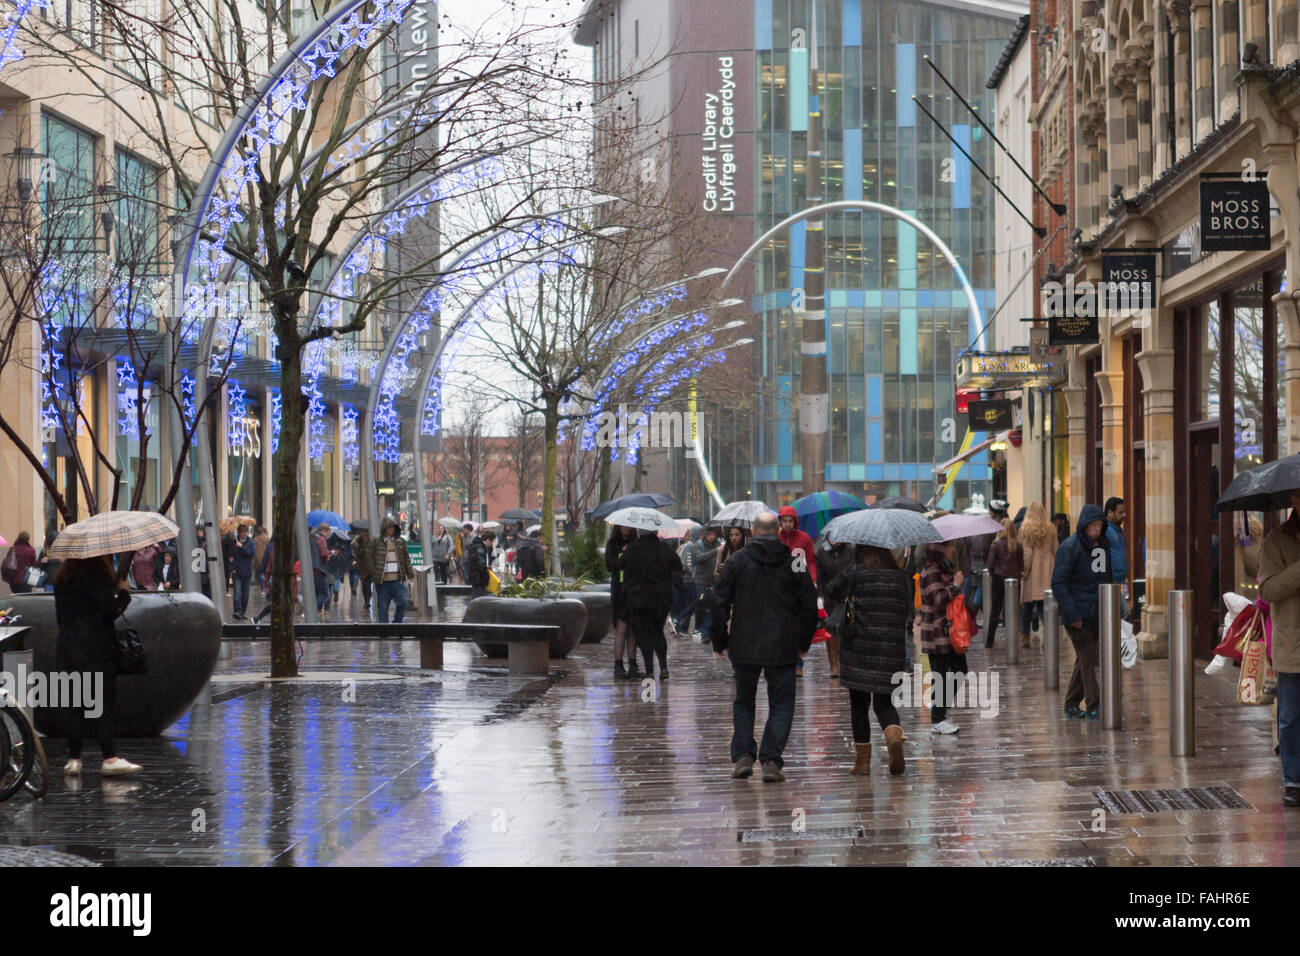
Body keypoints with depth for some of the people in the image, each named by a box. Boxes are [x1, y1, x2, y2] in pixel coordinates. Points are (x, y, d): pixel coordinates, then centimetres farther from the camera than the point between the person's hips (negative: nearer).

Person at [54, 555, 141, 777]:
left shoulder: (62, 578, 12)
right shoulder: (97, 575, -10)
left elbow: (60, 616, 15)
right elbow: (110, 611, -15)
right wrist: (124, 593, 1)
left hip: (66, 646, 7)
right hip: (94, 649, -7)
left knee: (76, 705, 10)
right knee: (104, 704, -4)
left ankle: (73, 759, 7)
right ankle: (110, 758, -9)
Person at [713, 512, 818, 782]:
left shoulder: (736, 561, 0)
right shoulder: (794, 562, 0)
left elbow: (720, 603, -1)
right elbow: (809, 605, 4)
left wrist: (719, 642, 9)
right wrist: (804, 643, 15)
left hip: (744, 647, 1)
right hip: (783, 648, -1)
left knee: (743, 701, 15)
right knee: (781, 704, 7)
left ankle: (742, 756, 4)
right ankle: (771, 760, -3)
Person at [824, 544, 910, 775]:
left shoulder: (854, 574, -5)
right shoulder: (901, 577, 5)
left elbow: (830, 592, 4)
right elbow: (907, 607, 13)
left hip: (858, 648, -2)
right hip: (893, 649, 2)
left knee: (859, 703, 9)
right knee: (884, 701, 8)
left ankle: (863, 760, 11)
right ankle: (894, 735, -23)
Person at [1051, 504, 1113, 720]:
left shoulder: (1103, 545, 11)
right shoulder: (1070, 547, -11)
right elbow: (1058, 583, -14)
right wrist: (1072, 614, -20)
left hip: (1098, 615, 7)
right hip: (1078, 616, -7)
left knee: (1085, 661, 12)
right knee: (1087, 660, -6)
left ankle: (1072, 705, 21)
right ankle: (1093, 708, -2)